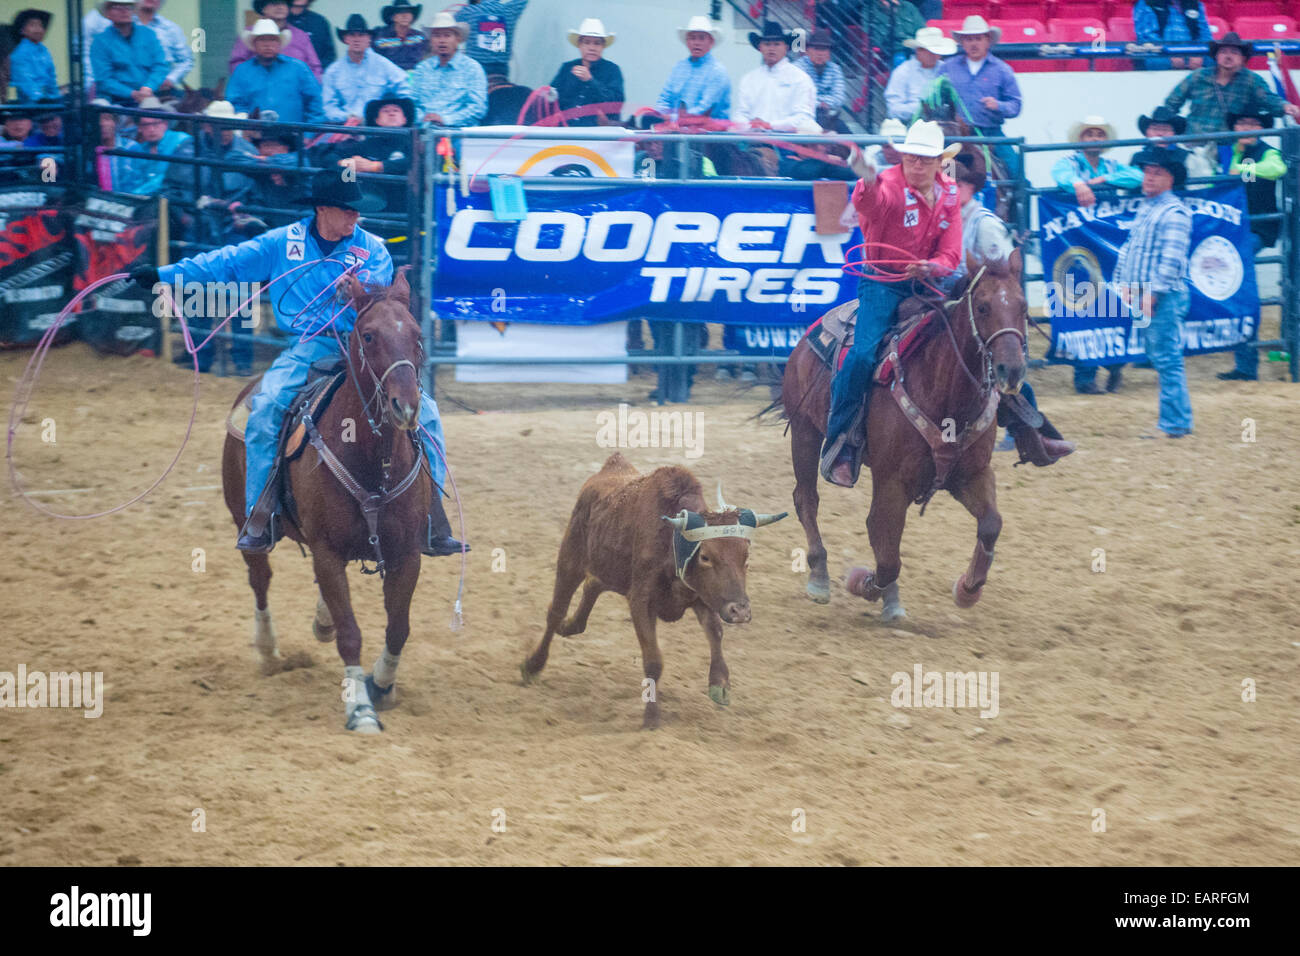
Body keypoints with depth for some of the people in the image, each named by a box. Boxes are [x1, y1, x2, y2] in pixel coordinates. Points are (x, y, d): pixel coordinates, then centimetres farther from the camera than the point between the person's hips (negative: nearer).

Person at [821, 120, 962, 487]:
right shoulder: (890, 185, -13)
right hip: (883, 282, -5)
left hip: (928, 280, 5)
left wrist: (932, 268, -24)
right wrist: (868, 183, -65)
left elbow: (951, 255, 0)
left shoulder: (949, 194, 4)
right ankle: (839, 442, -13)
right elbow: (873, 203, -40)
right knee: (864, 353, -24)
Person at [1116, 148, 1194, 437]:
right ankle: (1174, 419, 22)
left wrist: (1153, 293, -19)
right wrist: (1125, 282, 11)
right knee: (1158, 358, 14)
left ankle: (1175, 423, -5)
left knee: (1167, 360, -8)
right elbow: (1129, 247, 22)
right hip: (1144, 295, 10)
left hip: (1164, 297, -10)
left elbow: (1172, 260, -18)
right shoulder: (1145, 207, 16)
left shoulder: (1174, 213, -12)